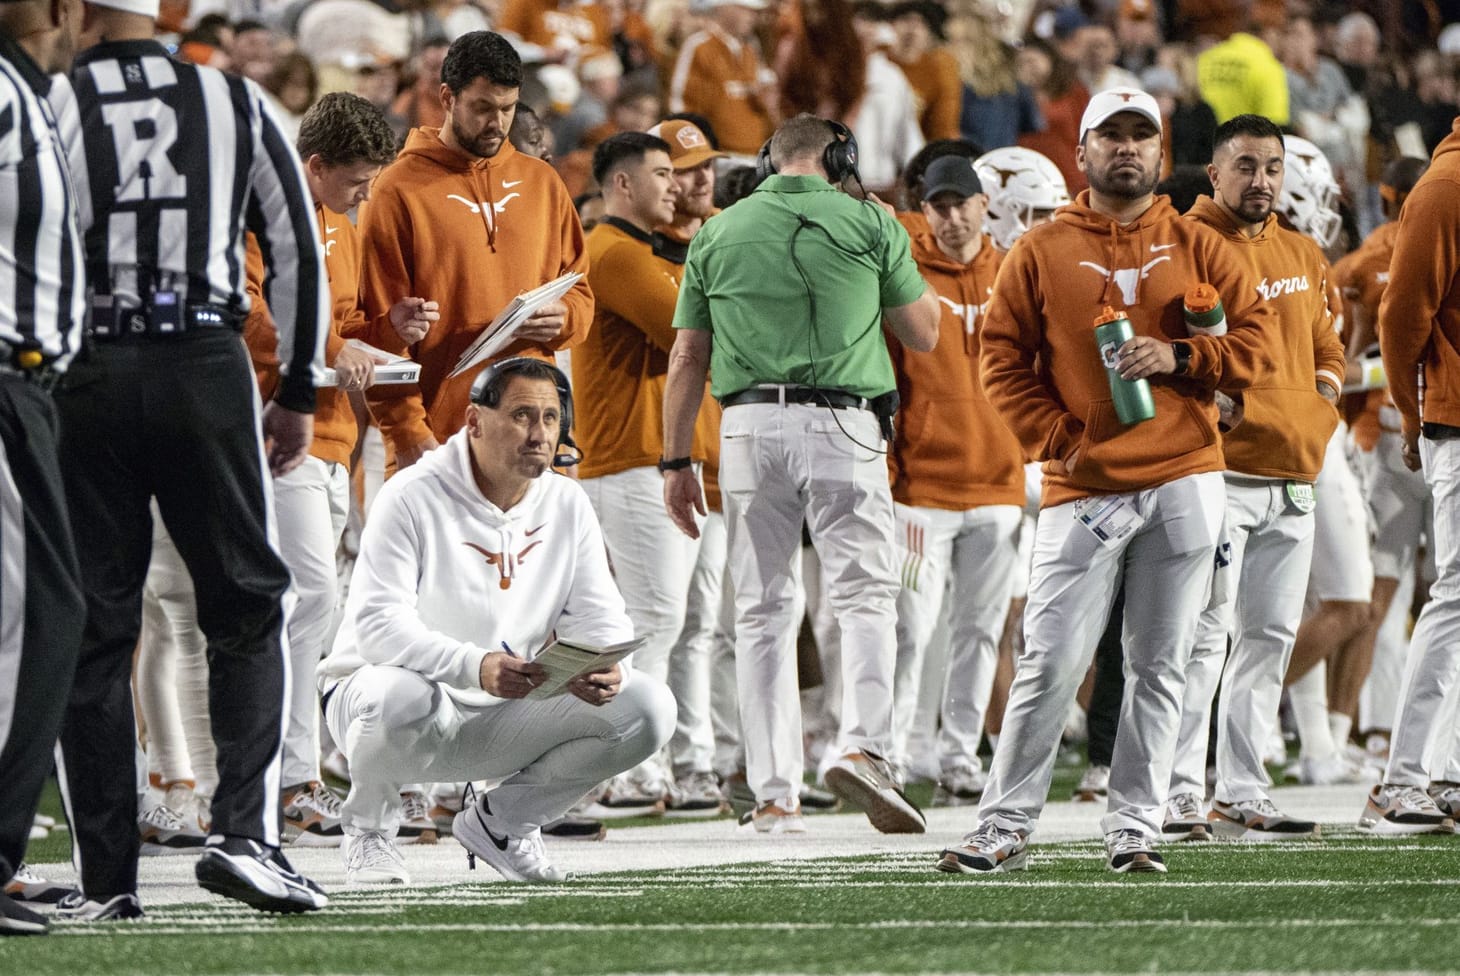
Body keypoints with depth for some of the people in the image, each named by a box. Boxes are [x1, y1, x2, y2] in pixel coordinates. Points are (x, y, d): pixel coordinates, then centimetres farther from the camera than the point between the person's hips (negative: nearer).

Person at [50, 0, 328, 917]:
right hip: (205, 368, 1)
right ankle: (244, 831, -5)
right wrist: (300, 392, 16)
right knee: (249, 608, 10)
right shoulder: (236, 104, 5)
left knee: (93, 627, 5)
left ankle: (107, 876, 5)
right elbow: (298, 252, 8)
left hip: (86, 380, -1)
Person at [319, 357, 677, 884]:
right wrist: (476, 667, -42)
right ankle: (368, 830, -7)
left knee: (649, 706, -13)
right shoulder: (412, 497, -16)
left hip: (506, 713, 5)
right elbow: (378, 625, -26)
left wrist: (605, 667, -26)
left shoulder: (567, 505, 2)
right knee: (402, 698, -42)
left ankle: (504, 820, 7)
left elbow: (597, 617, 0)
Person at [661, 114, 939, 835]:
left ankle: (774, 794, 2)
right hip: (842, 424, -2)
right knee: (866, 594, -1)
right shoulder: (867, 223, 5)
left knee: (761, 611, 7)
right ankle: (863, 745, -25)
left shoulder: (718, 234, 13)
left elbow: (687, 358, 11)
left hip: (749, 425, 2)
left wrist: (676, 462, 14)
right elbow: (924, 335, 11)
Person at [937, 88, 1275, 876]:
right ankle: (1005, 827, 0)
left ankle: (1134, 828, 9)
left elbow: (1254, 343, 7)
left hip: (1183, 484, 2)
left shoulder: (1199, 249, 10)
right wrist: (1059, 441, -6)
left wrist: (1179, 358, -10)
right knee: (1050, 664, -7)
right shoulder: (1040, 253, 6)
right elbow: (1003, 362, 4)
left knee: (1159, 666, 3)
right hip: (1082, 488, -2)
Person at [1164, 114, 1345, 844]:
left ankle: (1241, 795, 14)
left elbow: (1325, 343, 29)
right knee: (1204, 634, -12)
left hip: (1293, 479, 7)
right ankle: (1179, 795, -11)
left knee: (1270, 639, 9)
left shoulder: (1304, 257, 17)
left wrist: (1325, 390, 10)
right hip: (1219, 474, -7)